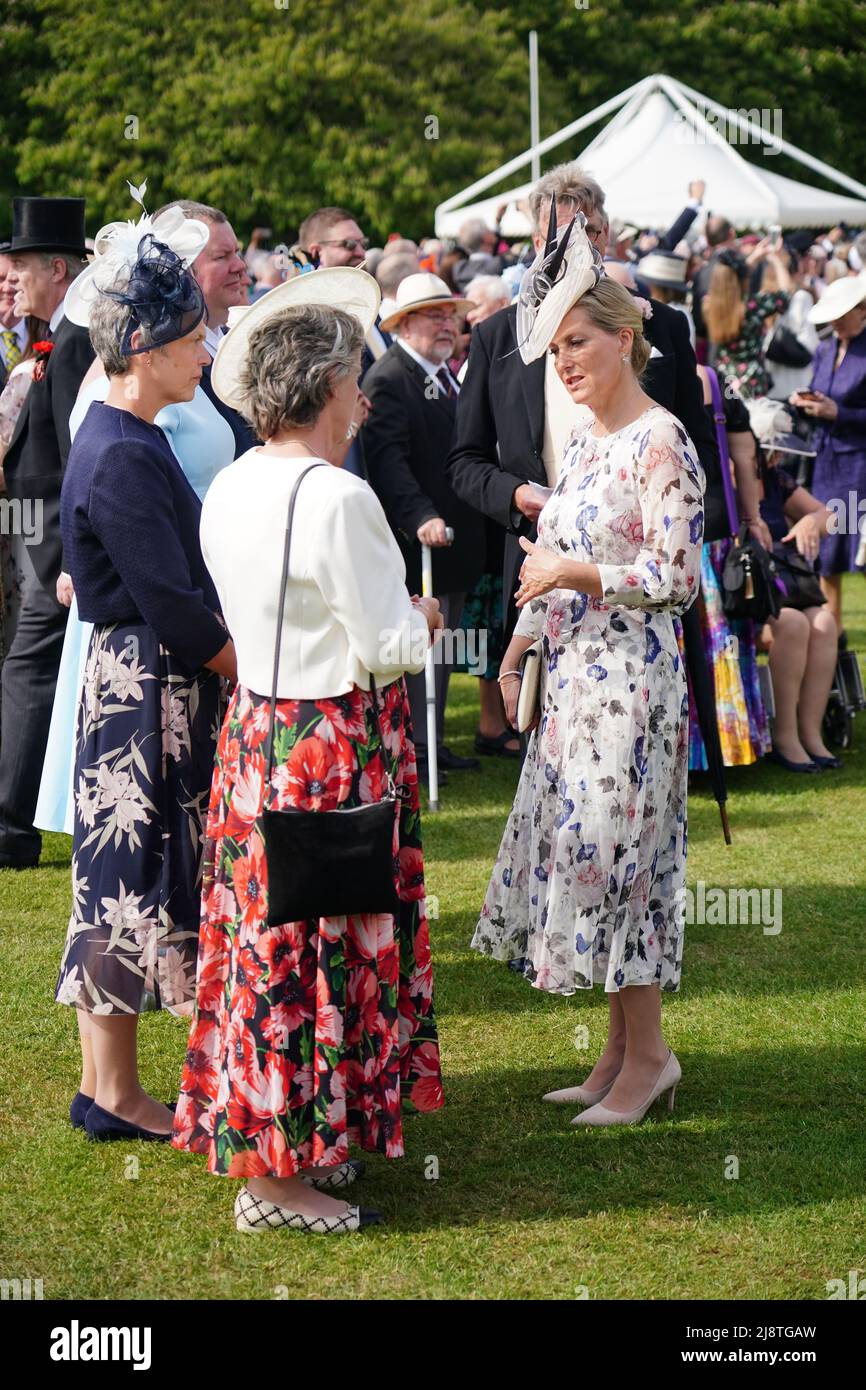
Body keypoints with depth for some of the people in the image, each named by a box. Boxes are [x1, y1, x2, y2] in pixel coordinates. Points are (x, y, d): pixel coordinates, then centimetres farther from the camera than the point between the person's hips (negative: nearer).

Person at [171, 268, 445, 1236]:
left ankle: (263, 1140, 25)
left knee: (268, 936, 15)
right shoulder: (336, 497, -21)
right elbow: (388, 645, -18)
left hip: (256, 726, 8)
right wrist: (424, 617, 3)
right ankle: (282, 1171, 6)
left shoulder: (229, 488, 5)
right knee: (320, 943, 0)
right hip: (335, 748, -8)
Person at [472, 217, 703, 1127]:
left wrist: (579, 574, -21)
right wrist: (518, 647, 16)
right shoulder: (585, 438, 13)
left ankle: (648, 1053, 7)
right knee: (573, 849, 10)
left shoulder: (660, 442, -13)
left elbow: (679, 578, -17)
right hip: (573, 674, 9)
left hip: (629, 674, -9)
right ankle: (620, 1049, 18)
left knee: (611, 850, -5)